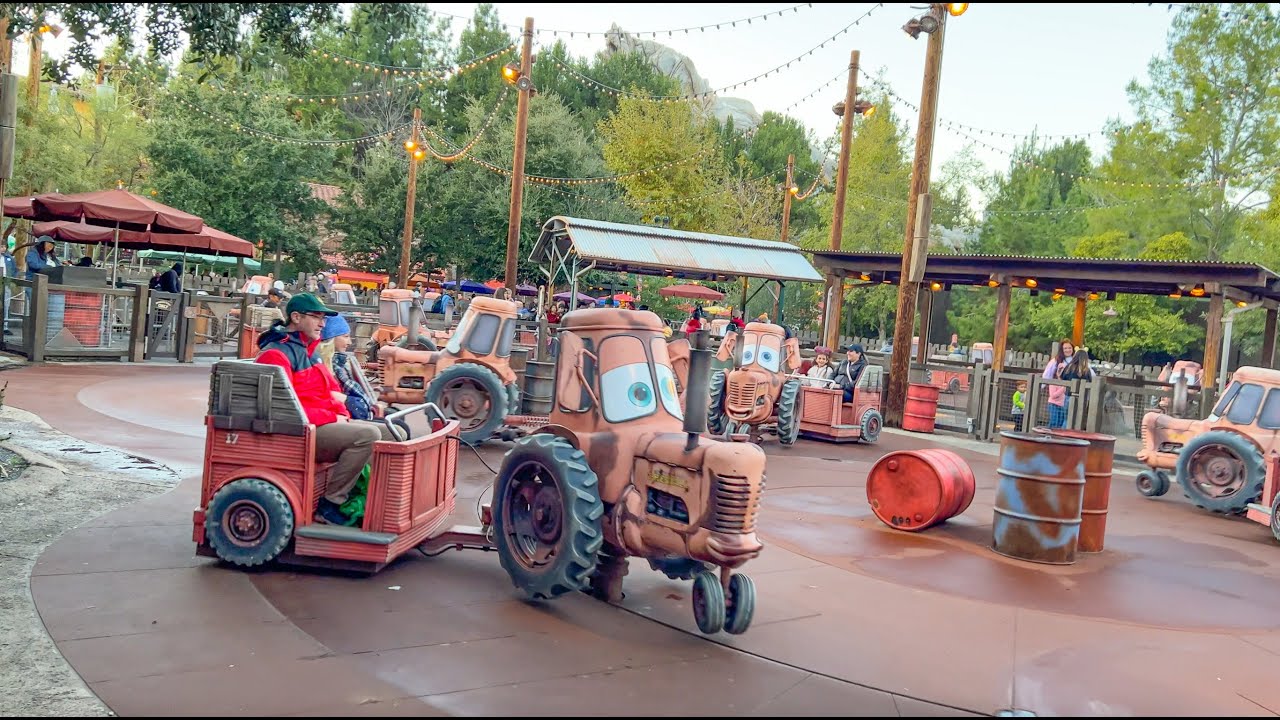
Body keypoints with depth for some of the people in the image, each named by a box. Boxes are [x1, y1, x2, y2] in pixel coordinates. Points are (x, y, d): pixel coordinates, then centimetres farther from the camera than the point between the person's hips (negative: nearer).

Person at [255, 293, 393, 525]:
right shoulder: (276, 354, -10)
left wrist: (341, 414, 3)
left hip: (329, 423, 10)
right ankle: (330, 504, -20)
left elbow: (332, 389, 25)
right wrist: (332, 418, -17)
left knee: (390, 433, 5)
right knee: (367, 435, -28)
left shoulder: (310, 350, 21)